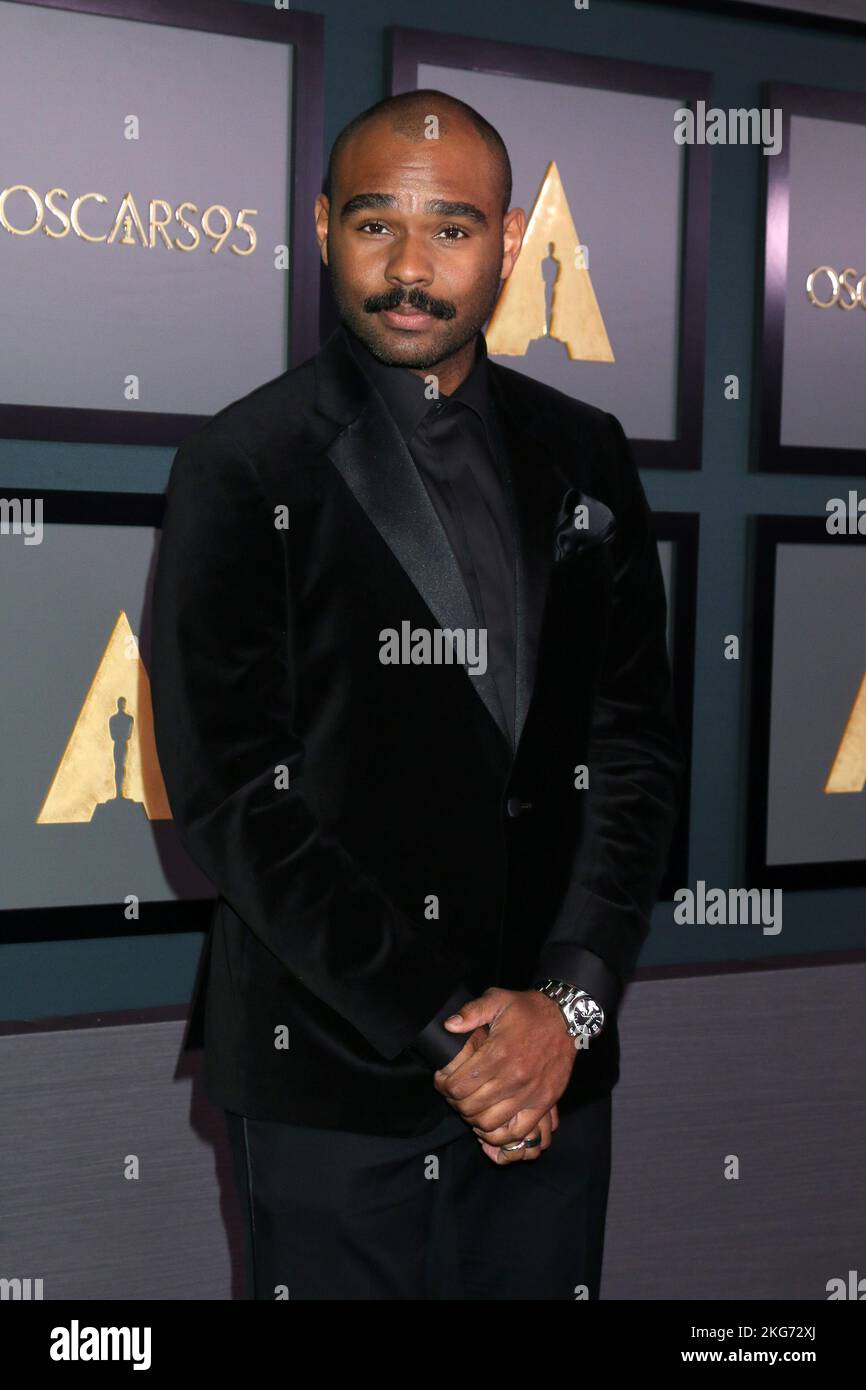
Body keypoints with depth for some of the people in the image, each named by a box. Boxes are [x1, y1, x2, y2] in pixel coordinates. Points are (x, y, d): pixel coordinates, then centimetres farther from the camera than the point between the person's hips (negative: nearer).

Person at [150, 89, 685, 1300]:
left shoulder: (583, 457, 6)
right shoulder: (242, 469, -5)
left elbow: (638, 748, 4)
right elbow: (227, 793, -10)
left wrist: (570, 1001, -8)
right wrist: (438, 1026, -13)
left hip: (553, 1060, 3)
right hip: (331, 1074, -3)